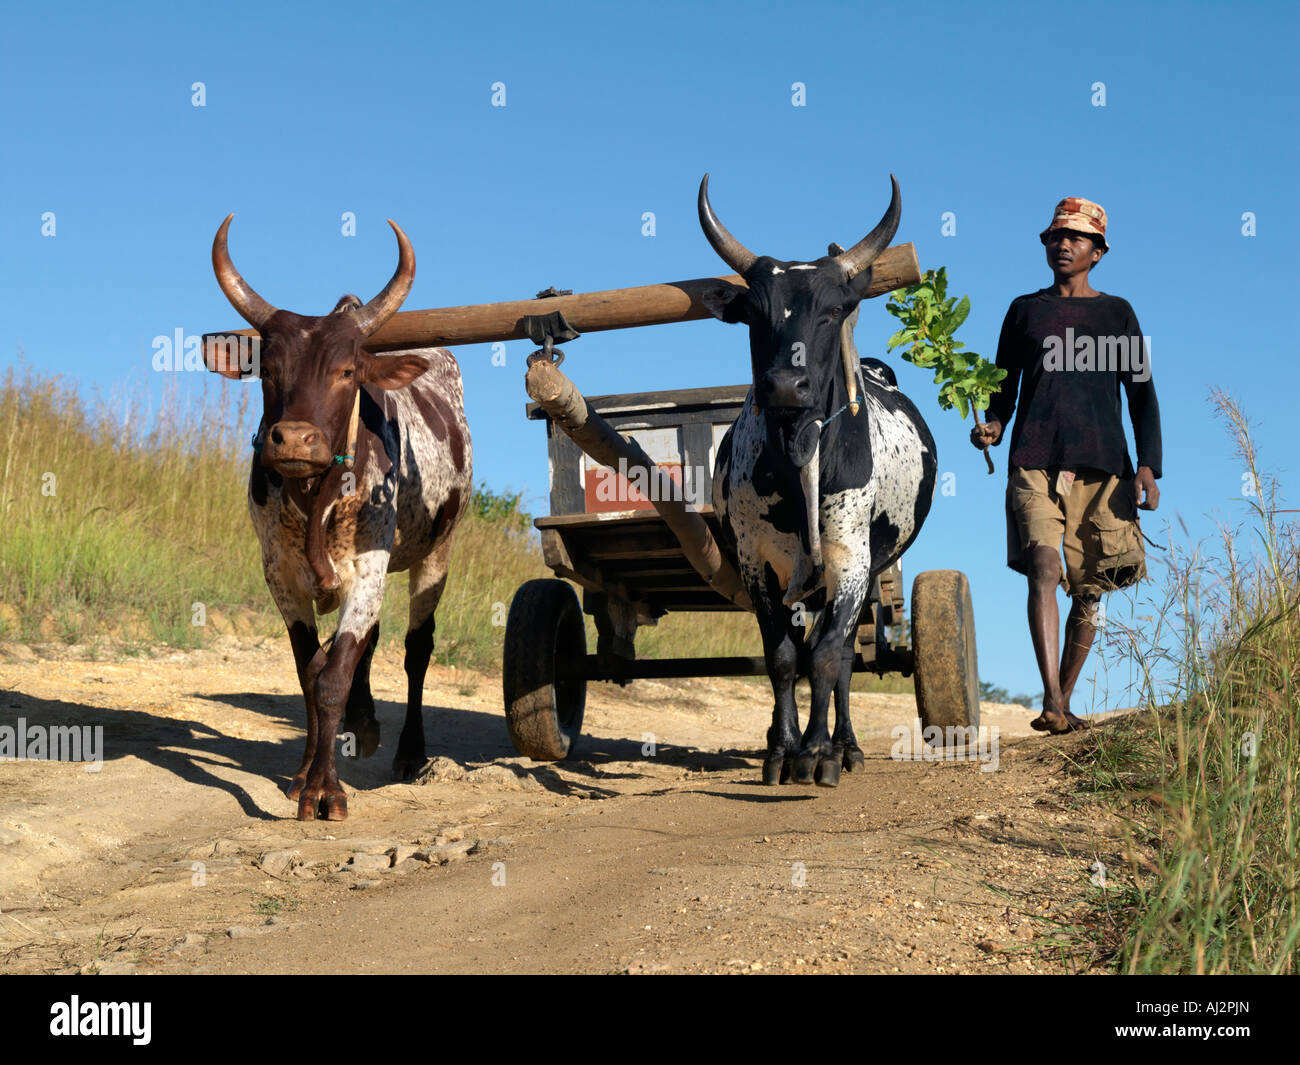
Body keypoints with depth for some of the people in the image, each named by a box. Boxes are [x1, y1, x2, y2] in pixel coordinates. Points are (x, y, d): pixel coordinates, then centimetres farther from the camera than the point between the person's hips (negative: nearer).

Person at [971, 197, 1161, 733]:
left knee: (1089, 589, 4)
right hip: (1035, 462, -1)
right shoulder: (1024, 310, 14)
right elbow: (1004, 385, 16)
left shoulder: (1117, 313, 13)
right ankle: (1051, 701, -26)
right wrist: (993, 424, -6)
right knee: (1043, 567, -20)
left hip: (1102, 466, 1)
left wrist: (1149, 464, -3)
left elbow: (1141, 393, 10)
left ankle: (1065, 700, 18)